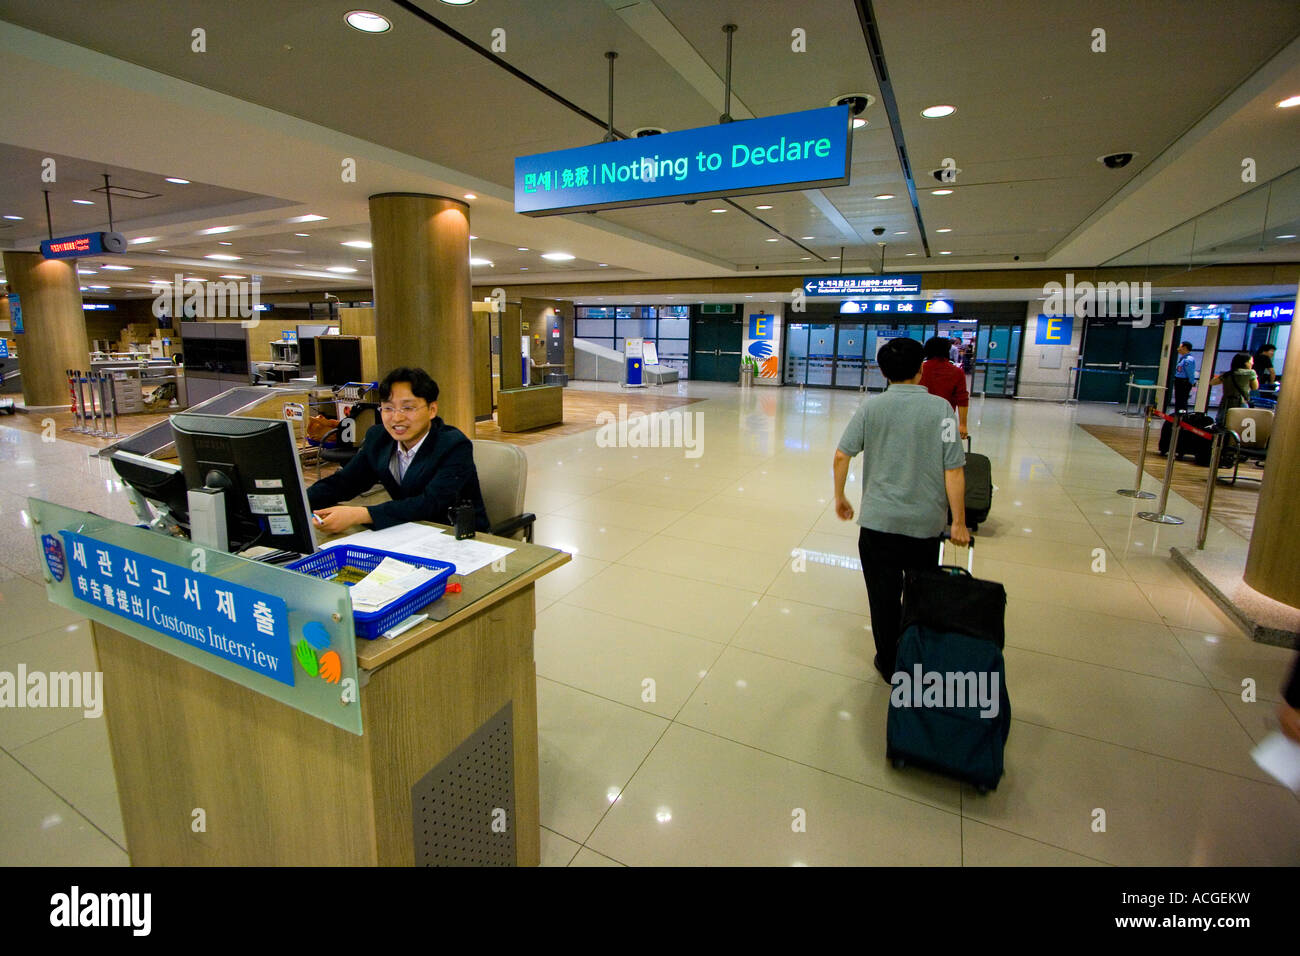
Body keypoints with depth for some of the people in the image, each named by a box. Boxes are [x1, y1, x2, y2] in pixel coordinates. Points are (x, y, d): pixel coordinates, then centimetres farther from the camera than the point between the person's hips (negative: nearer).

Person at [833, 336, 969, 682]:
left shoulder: (871, 407, -4)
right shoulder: (940, 408, -6)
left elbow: (841, 457, -7)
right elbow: (953, 470, -9)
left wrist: (840, 497, 8)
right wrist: (959, 521, -1)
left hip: (878, 521, 0)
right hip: (926, 523, 1)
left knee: (884, 595, 12)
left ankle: (890, 664, 26)